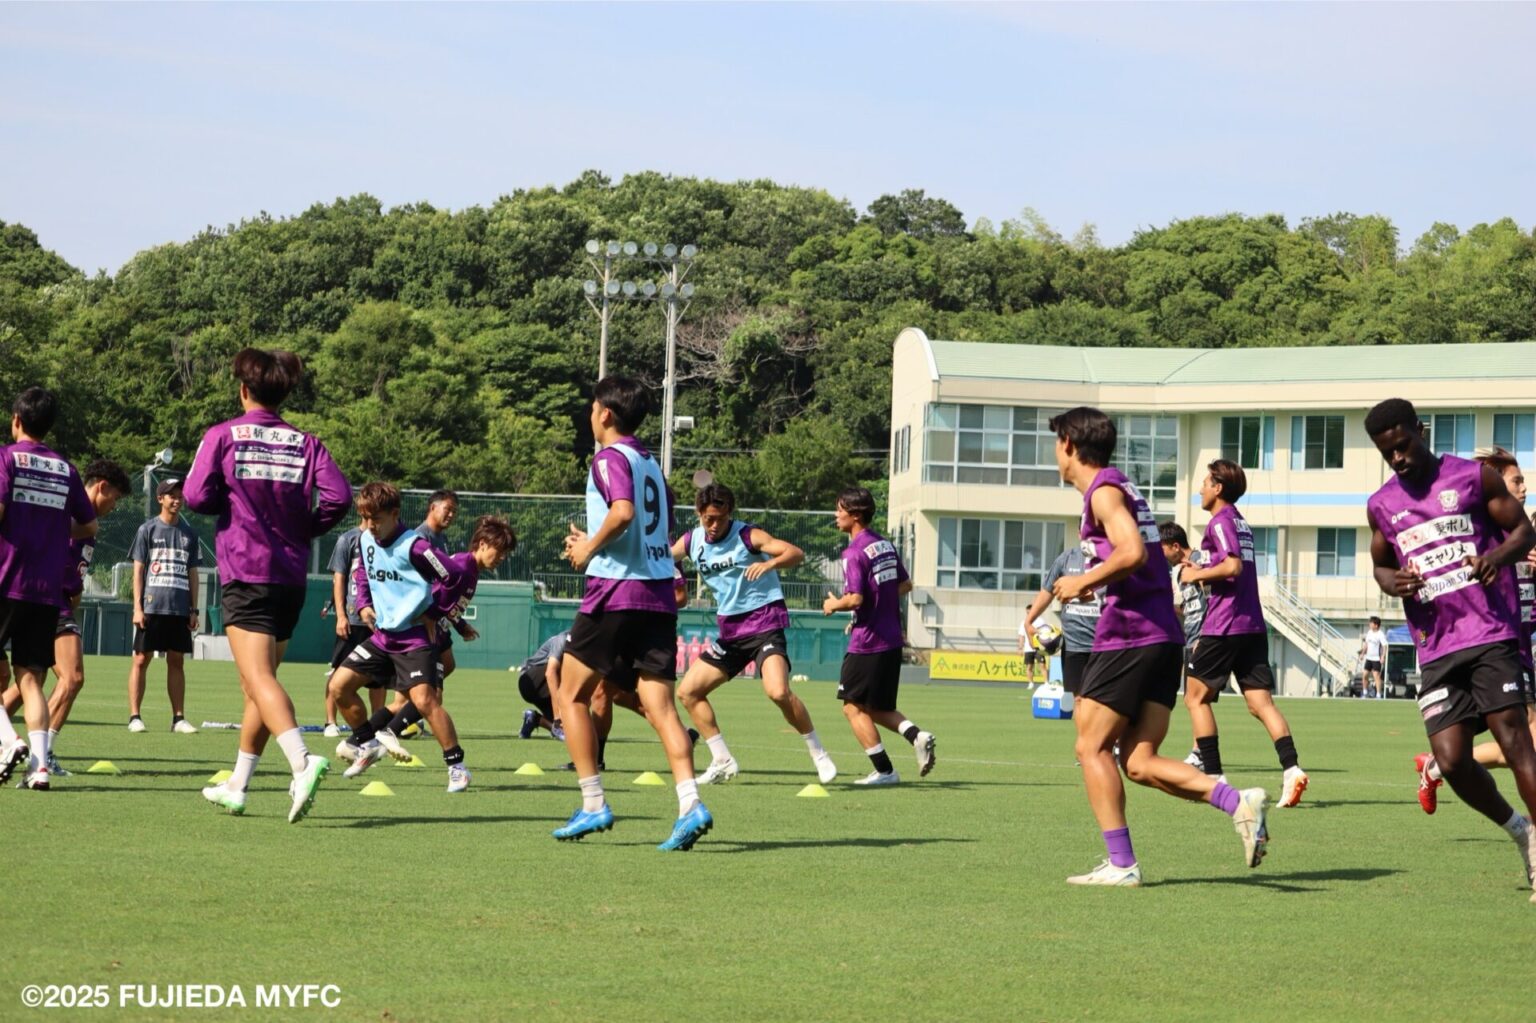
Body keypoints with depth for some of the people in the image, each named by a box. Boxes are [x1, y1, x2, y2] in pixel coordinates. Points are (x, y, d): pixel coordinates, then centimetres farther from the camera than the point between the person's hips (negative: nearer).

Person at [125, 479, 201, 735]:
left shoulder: (188, 533, 14)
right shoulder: (148, 529, 3)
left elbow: (192, 574, 16)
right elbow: (138, 570, 1)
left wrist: (193, 610, 9)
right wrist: (137, 607, -7)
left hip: (180, 609, 3)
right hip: (152, 606, -3)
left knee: (177, 662, 4)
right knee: (141, 659, -2)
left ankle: (178, 718, 6)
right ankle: (134, 716, 0)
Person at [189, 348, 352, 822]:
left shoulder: (223, 435, -1)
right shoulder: (305, 442, 7)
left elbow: (195, 495, -9)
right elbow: (338, 496, -6)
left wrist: (231, 502, 11)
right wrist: (303, 528, 10)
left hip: (245, 573, -5)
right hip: (292, 577, 5)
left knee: (259, 680, -15)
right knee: (258, 682, 16)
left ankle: (302, 761, -38)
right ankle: (236, 786, 22)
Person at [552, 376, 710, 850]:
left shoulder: (610, 457, -6)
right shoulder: (651, 463, 20)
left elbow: (623, 511, -24)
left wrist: (589, 547, -9)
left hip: (616, 590, -7)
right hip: (659, 594, 7)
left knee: (571, 694, 7)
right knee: (660, 705, 0)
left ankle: (593, 804, 3)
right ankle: (690, 803, -18)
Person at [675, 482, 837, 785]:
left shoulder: (747, 535, -12)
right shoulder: (691, 541, 4)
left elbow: (796, 553, -21)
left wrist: (770, 563, -40)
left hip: (764, 621, -7)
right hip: (729, 630, 7)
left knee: (778, 691, -27)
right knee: (687, 692, 4)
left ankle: (818, 754, -11)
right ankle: (722, 761, 12)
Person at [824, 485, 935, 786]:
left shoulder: (855, 552, -16)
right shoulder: (886, 545, 10)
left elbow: (855, 599, -22)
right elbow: (905, 585, 19)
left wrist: (834, 605, -4)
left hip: (867, 643, -9)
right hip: (892, 639, 9)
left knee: (854, 707, 2)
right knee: (877, 708, 18)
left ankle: (884, 771, 0)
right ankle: (917, 736, -4)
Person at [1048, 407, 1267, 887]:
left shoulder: (1103, 491, -7)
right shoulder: (1124, 488, 23)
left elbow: (1132, 552, -22)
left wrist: (1083, 582, -10)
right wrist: (1092, 582, 23)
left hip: (1127, 636, -9)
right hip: (1165, 636, 9)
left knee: (1092, 747, 0)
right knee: (1139, 762, 3)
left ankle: (1121, 864, -3)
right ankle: (1238, 802, -13)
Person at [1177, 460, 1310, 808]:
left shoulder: (1220, 521, -8)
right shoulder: (1241, 523, 21)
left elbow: (1232, 567, -21)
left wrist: (1195, 574, -8)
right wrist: (1201, 571, 18)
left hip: (1224, 625, -8)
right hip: (1253, 625, 8)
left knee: (1196, 696, 4)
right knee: (1261, 702, 0)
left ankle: (1213, 776, -1)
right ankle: (1291, 769, -17)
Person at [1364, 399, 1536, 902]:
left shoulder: (1475, 478, 2)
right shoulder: (1381, 506, 13)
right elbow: (1381, 565, 25)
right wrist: (1392, 583, 1)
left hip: (1490, 634, -4)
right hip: (1436, 648, 4)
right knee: (1451, 761, -6)